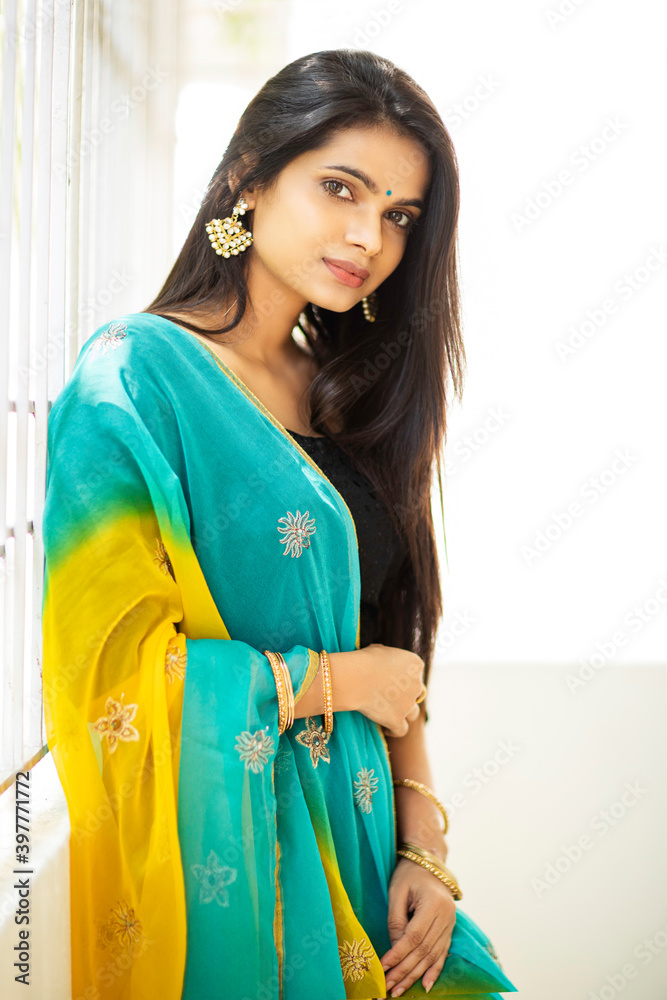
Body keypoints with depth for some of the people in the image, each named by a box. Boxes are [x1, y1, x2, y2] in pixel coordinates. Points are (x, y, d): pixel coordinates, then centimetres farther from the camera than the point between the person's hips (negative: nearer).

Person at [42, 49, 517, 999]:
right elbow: (116, 667, -20)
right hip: (213, 842, -6)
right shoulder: (136, 373, -14)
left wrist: (422, 846, 1)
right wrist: (339, 678, -11)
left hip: (352, 837, 6)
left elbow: (393, 647, 9)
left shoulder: (348, 398, 8)